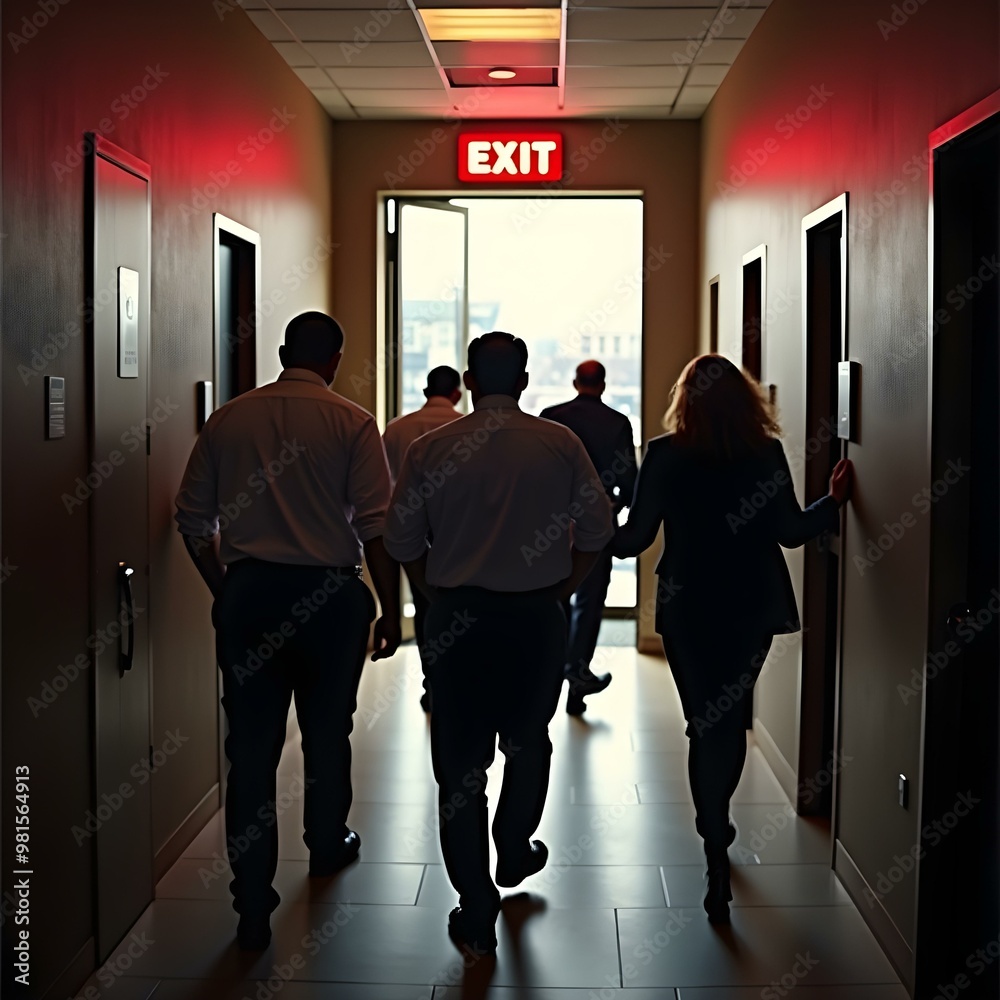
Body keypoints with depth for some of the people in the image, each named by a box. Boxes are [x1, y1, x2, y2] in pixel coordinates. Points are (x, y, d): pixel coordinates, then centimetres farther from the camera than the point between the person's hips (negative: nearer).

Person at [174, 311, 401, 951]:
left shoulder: (227, 420, 3)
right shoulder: (352, 423, -7)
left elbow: (194, 520, 6)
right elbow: (377, 528, -10)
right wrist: (390, 609, -2)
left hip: (247, 592, 2)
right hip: (328, 594, -1)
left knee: (252, 746, 4)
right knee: (327, 733, 19)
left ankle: (253, 908, 5)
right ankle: (327, 846, 41)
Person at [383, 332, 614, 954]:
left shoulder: (431, 448, -4)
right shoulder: (560, 444, -3)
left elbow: (401, 539, 0)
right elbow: (597, 528, -1)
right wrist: (564, 588, 11)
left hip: (456, 618, -1)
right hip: (537, 616, 1)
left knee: (460, 759, 6)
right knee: (528, 743, 24)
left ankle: (477, 912, 8)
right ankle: (514, 854, 42)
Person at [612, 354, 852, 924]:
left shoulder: (666, 455, -9)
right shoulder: (767, 453, -6)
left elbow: (636, 537, -8)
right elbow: (792, 531, -4)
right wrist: (835, 500, 12)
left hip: (688, 607, -1)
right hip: (752, 606, 2)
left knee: (708, 722, 7)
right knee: (727, 719, 18)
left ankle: (715, 838, 1)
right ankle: (716, 827, 28)